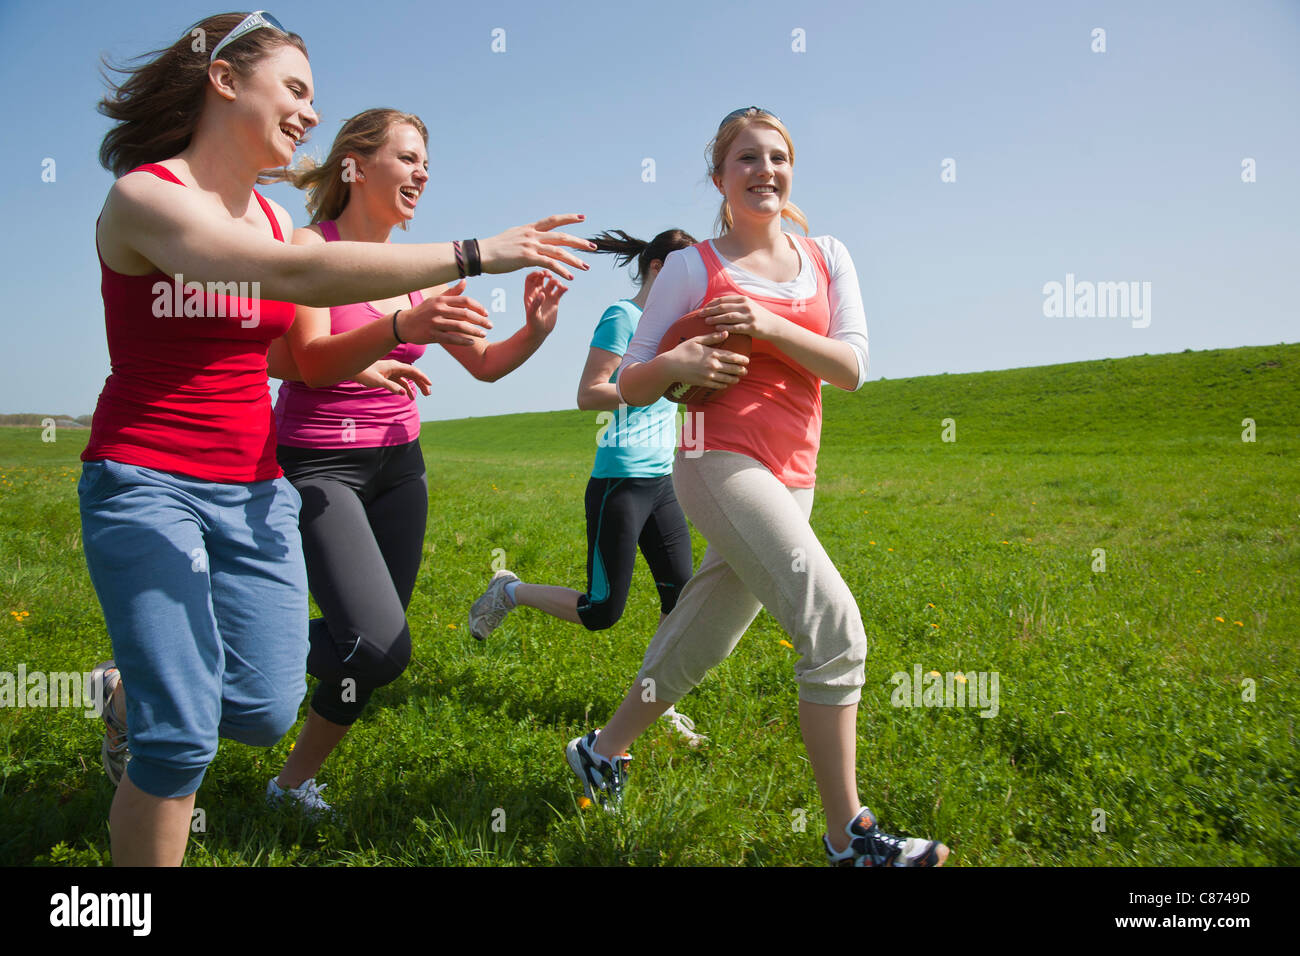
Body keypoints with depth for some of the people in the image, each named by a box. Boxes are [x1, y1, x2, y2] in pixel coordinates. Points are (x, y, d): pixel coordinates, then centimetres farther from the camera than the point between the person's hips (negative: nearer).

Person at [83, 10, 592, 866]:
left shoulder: (273, 214, 10)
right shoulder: (143, 195, -13)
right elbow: (293, 276, -30)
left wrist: (400, 329, -7)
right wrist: (473, 254, -31)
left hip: (254, 489, 6)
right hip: (147, 482, -6)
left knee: (266, 711, 1)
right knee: (184, 739, -9)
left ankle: (131, 696, 32)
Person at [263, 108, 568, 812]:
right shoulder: (308, 247, -8)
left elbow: (485, 364, 9)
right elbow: (314, 362, -22)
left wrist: (534, 331, -12)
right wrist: (402, 326, -39)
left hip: (397, 464, 6)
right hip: (318, 464, -6)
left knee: (373, 651, 5)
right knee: (378, 649, -20)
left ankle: (295, 782, 26)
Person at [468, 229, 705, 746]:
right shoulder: (622, 316, -10)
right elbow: (588, 394, -17)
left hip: (660, 481, 8)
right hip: (619, 482, -8)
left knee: (681, 600, 3)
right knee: (601, 611, -2)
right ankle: (509, 592, 20)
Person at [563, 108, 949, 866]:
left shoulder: (828, 259, 11)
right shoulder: (693, 267, 0)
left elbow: (852, 369, -1)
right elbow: (630, 386, 2)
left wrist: (769, 325, -14)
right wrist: (673, 364, -19)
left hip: (792, 477, 5)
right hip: (721, 461, -5)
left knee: (701, 640, 13)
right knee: (837, 628, -17)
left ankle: (604, 750, 36)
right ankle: (849, 836, -7)